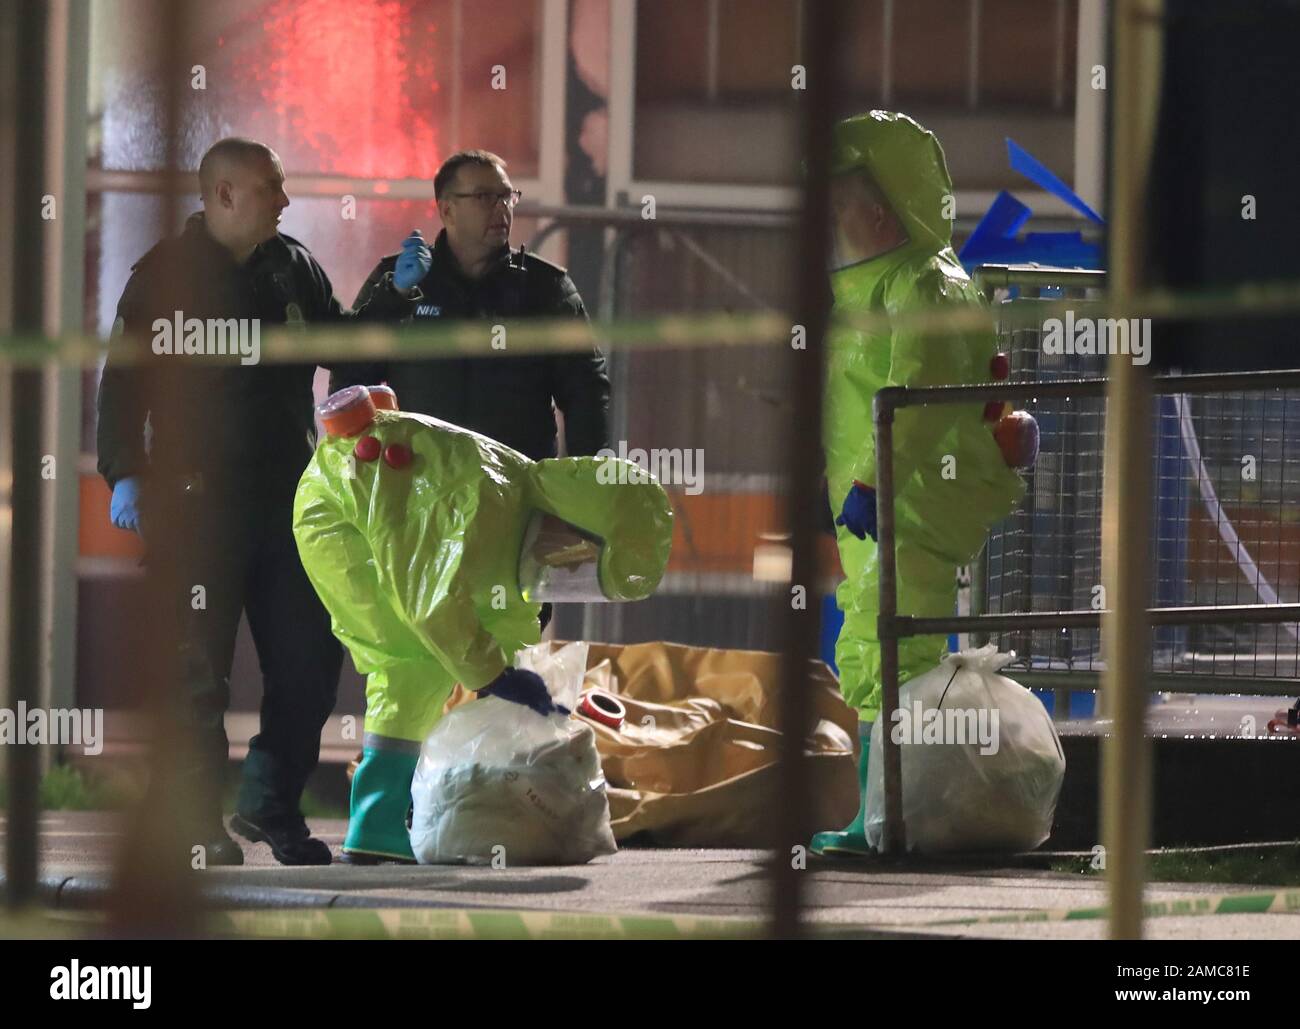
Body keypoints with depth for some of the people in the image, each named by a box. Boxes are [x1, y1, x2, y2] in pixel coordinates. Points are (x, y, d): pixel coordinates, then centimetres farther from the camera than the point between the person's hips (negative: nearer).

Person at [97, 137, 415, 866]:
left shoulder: (294, 268, 13)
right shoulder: (167, 274, -3)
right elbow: (124, 376, -6)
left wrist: (391, 299, 10)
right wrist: (125, 473, -14)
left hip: (287, 496, 5)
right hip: (199, 497, -5)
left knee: (309, 656, 3)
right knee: (202, 669, -2)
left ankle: (272, 805, 16)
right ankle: (202, 825, 4)